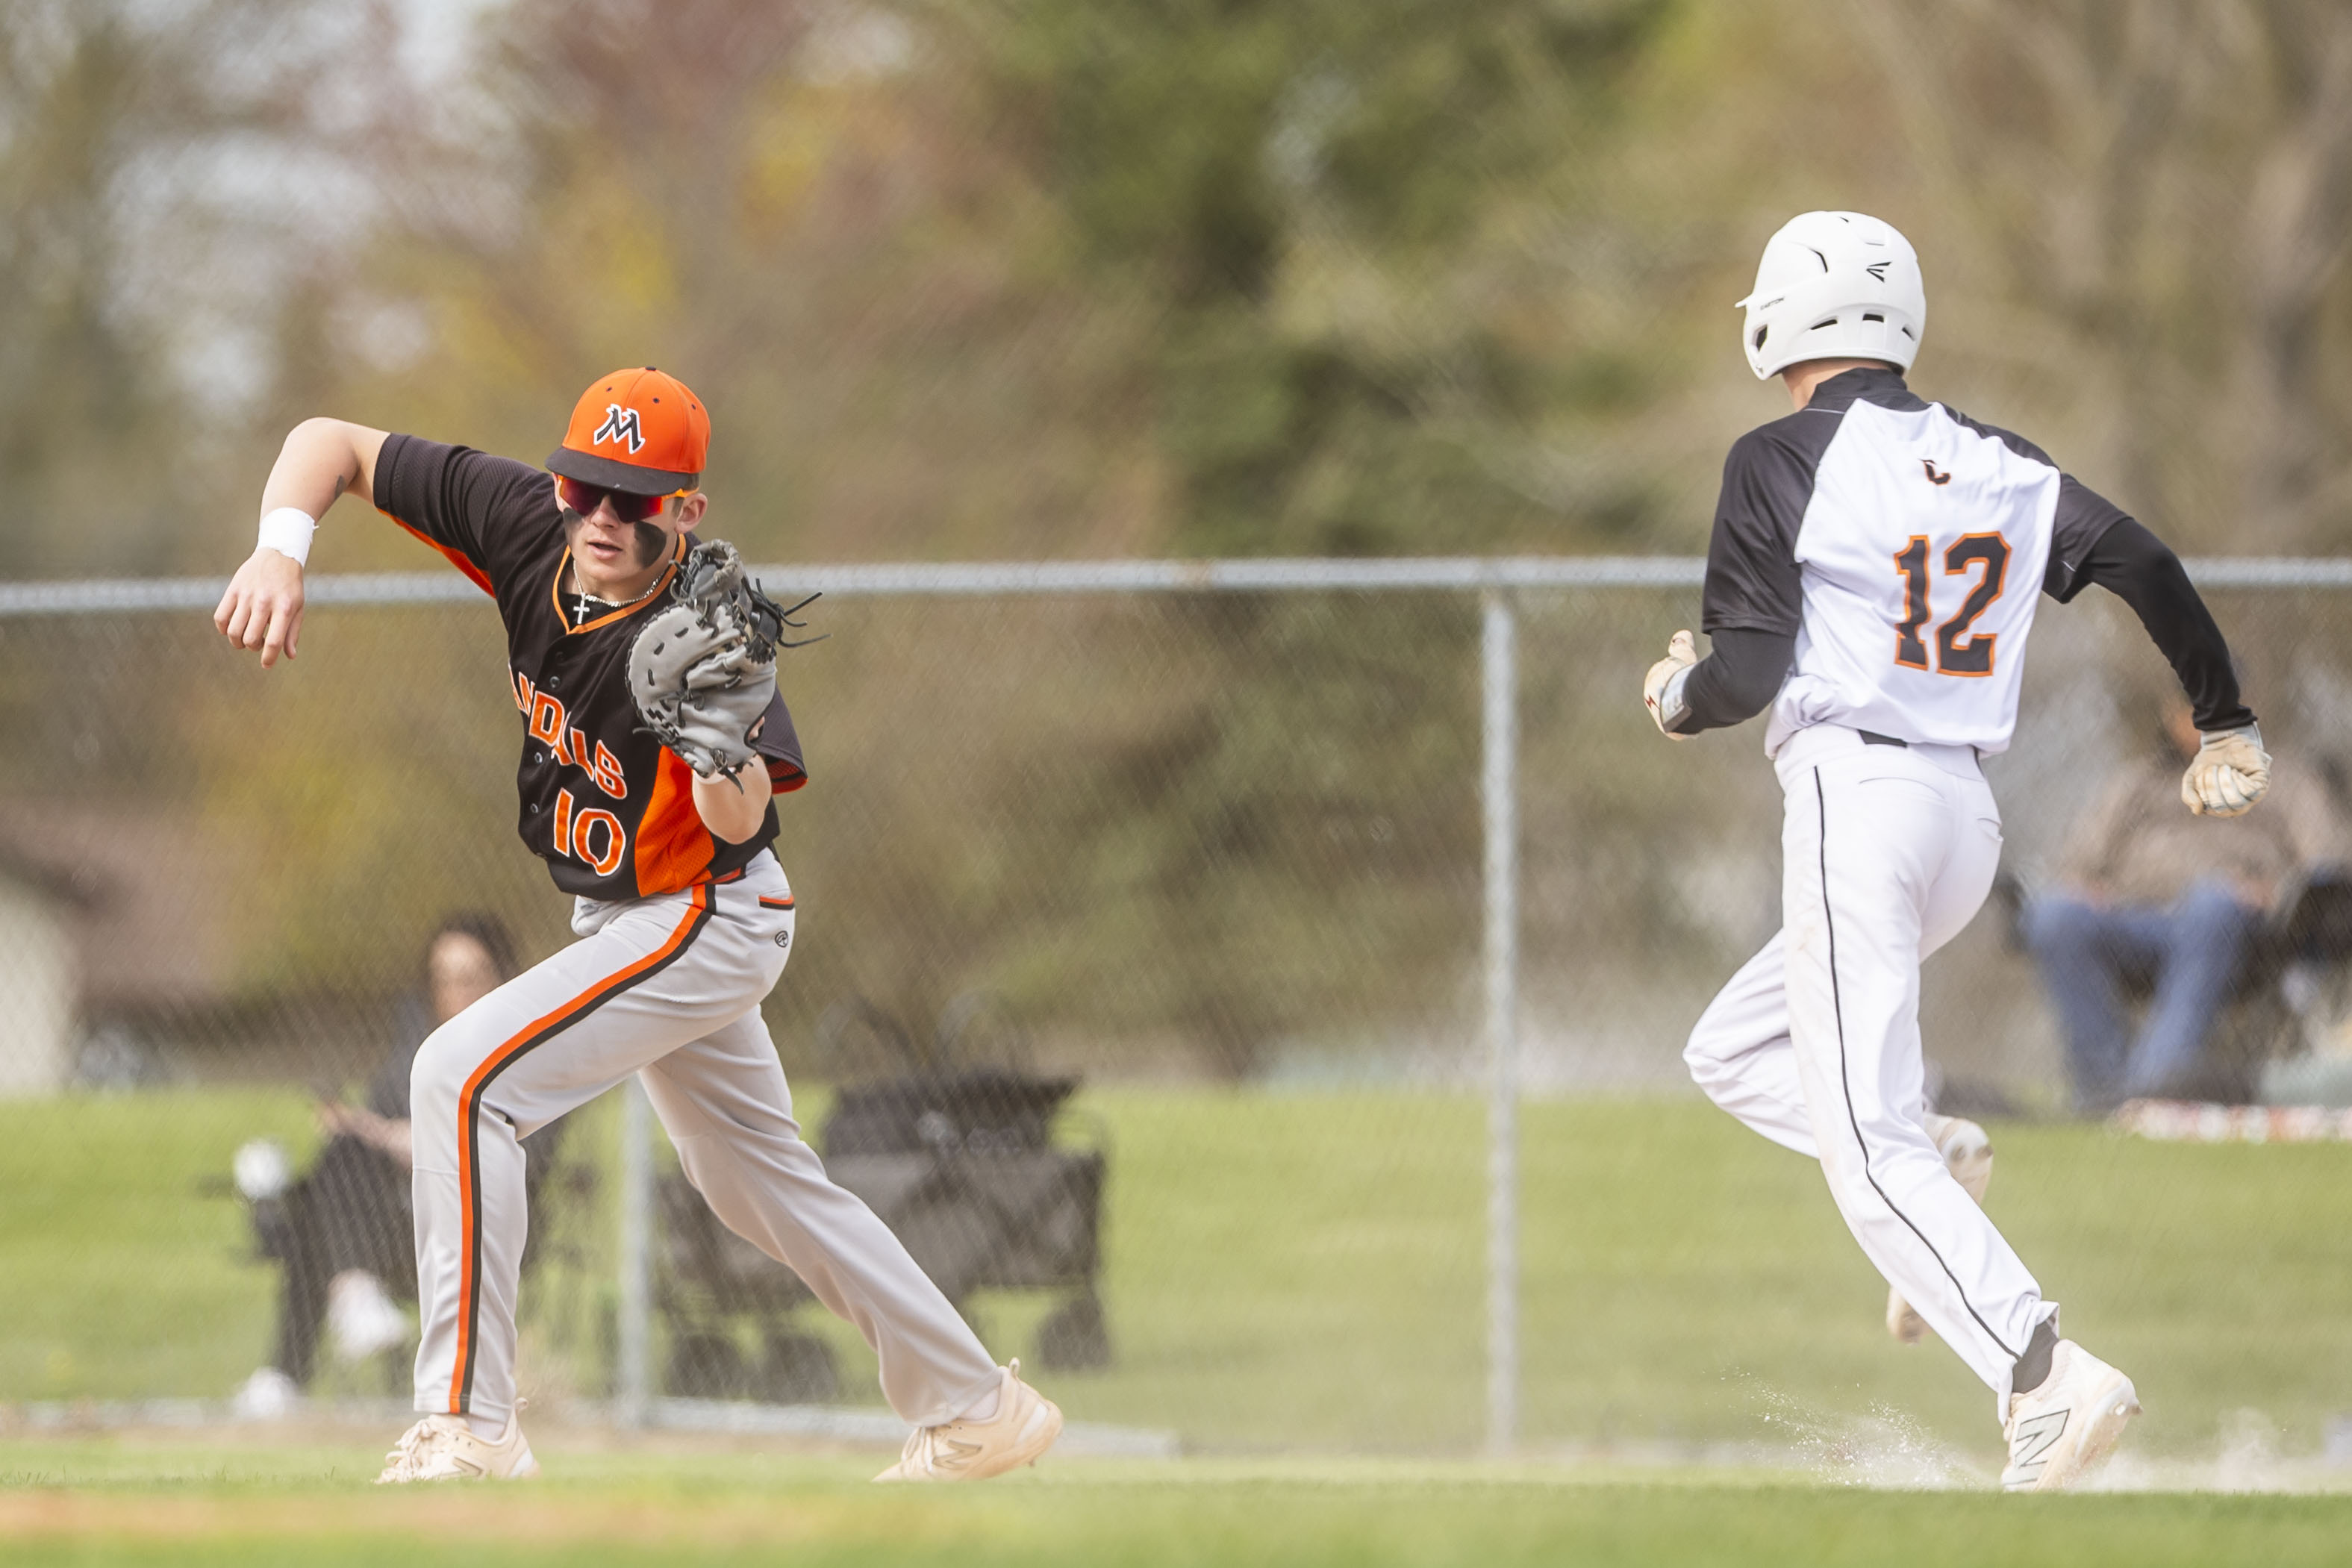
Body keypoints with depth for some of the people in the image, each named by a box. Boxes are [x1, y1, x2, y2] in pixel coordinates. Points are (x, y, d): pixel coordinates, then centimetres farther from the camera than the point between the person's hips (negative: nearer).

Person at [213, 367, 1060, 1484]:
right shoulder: (527, 524, -14)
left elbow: (740, 823, -40)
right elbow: (335, 444, -7)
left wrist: (717, 742, -61)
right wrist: (280, 552, -25)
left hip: (704, 920, -8)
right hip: (624, 919, 8)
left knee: (462, 1079, -21)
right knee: (756, 1181, 19)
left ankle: (466, 1428, -21)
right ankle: (977, 1412, 32)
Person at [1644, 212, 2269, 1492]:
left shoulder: (1781, 463, -5)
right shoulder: (1995, 464, 11)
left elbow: (1746, 677, -11)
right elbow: (2144, 564, 5)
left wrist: (1673, 696, 12)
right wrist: (2225, 728, 16)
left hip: (1852, 798, -7)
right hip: (1969, 814, 7)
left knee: (1867, 1145, -11)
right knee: (1733, 1054, 23)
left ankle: (2047, 1377, -27)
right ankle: (1940, 1187, 1)